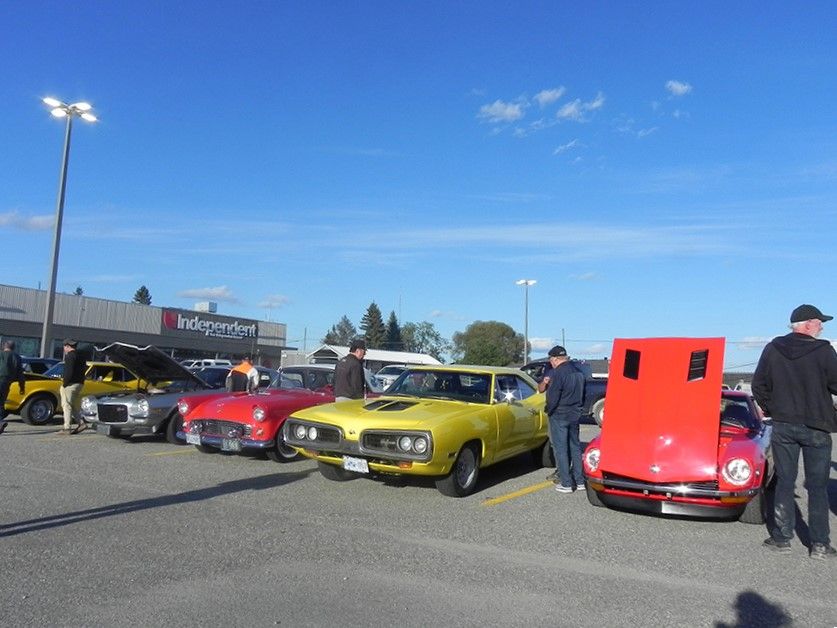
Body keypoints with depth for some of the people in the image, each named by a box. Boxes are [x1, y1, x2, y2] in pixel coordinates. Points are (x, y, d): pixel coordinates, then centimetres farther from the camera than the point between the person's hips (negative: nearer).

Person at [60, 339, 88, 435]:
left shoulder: (70, 355, -12)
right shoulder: (81, 355, 17)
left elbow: (69, 371, -20)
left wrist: (64, 382, -12)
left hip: (71, 384, -9)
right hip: (79, 383, 9)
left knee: (67, 405, -3)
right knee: (74, 406, 15)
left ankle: (67, 428, -3)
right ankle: (81, 423, 5)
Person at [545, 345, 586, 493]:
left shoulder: (557, 374, -18)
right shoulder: (578, 373, 7)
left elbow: (552, 397, -19)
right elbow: (582, 395, 14)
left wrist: (549, 410, -3)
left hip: (559, 416, -7)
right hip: (575, 415, 8)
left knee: (560, 449, 1)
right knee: (575, 447, 16)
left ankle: (566, 484, 3)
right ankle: (579, 481, 21)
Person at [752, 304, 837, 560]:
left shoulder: (772, 349, -1)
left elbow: (759, 386, 4)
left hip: (783, 426, 3)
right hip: (816, 428, -3)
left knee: (784, 483, 10)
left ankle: (781, 538, 14)